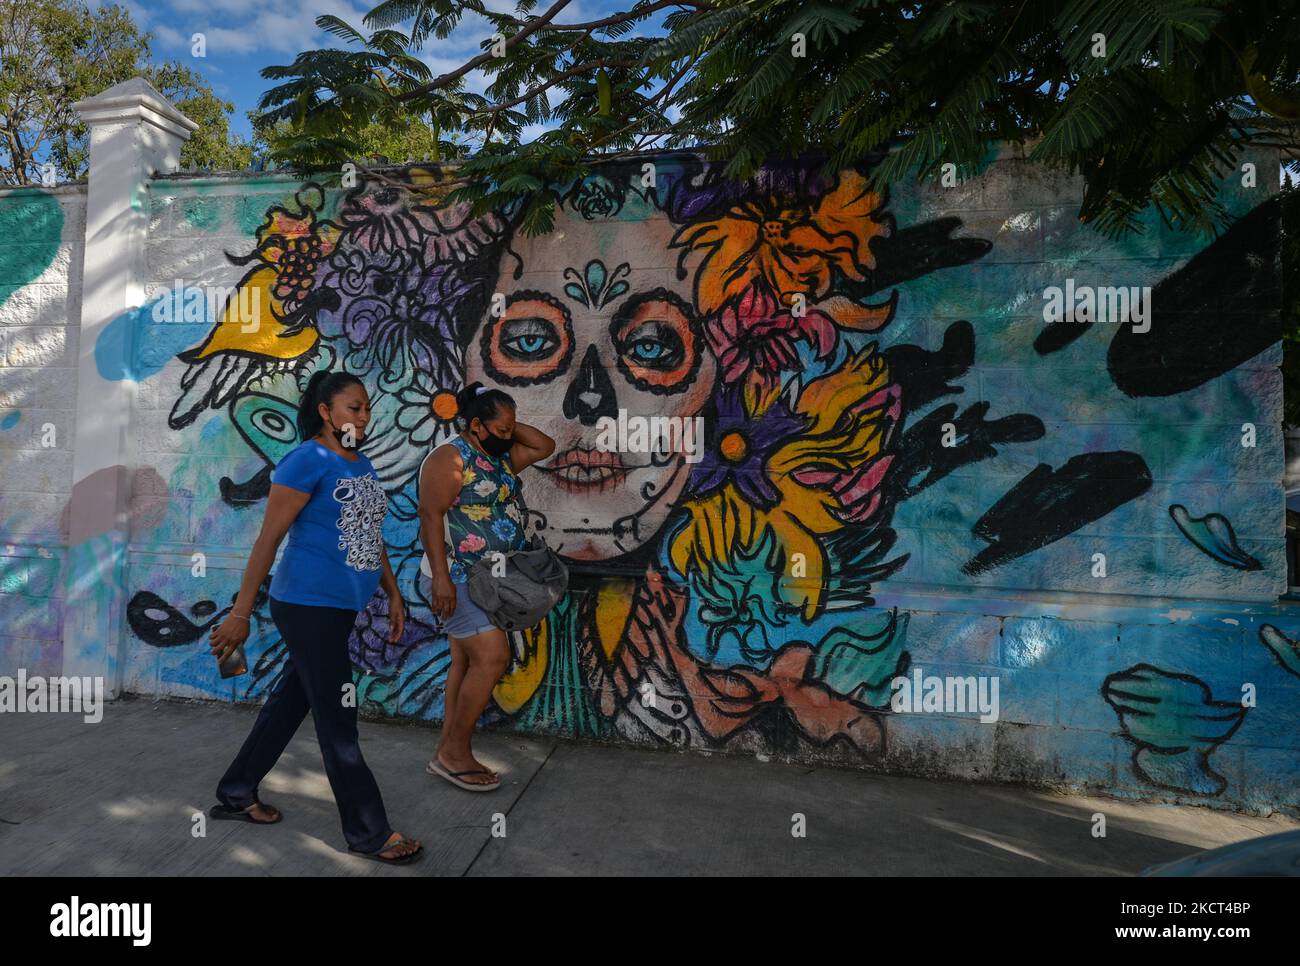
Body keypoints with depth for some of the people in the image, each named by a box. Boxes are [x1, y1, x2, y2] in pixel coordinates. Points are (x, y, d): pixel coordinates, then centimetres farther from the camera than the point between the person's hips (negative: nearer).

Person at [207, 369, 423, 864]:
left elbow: (372, 537, 17)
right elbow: (268, 538, -15)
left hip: (340, 607, 8)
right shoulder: (307, 460, -13)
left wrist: (393, 595, 15)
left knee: (291, 700, 20)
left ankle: (236, 795, 39)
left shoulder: (363, 465, 11)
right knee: (338, 720, 1)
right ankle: (369, 832, 13)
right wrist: (240, 613, -14)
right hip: (309, 605, -8)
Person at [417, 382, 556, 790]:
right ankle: (455, 751, 2)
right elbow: (430, 515, -19)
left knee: (468, 663, 11)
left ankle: (449, 753, 21)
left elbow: (545, 446, 18)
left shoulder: (501, 455, 12)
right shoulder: (450, 457, -13)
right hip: (456, 580, -9)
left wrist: (510, 425, 5)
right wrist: (441, 577, -24)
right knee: (492, 657, -14)